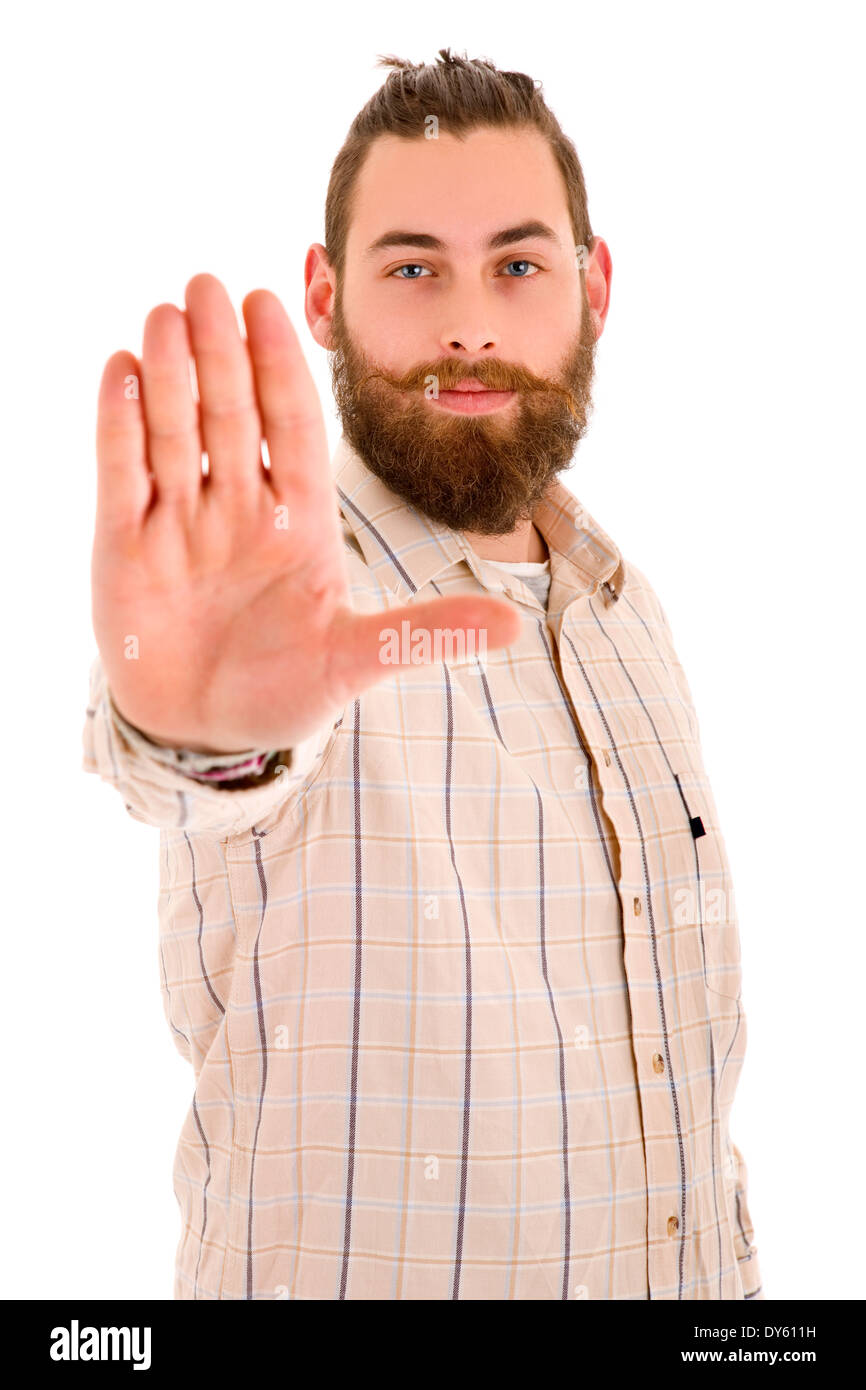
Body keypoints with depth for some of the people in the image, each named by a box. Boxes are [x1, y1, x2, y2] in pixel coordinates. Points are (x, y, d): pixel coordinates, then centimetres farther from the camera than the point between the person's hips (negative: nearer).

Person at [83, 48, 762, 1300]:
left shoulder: (626, 609, 1)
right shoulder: (288, 587, -19)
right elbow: (237, 783, -43)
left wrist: (734, 1267, 10)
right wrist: (200, 726, -64)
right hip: (329, 1277, -5)